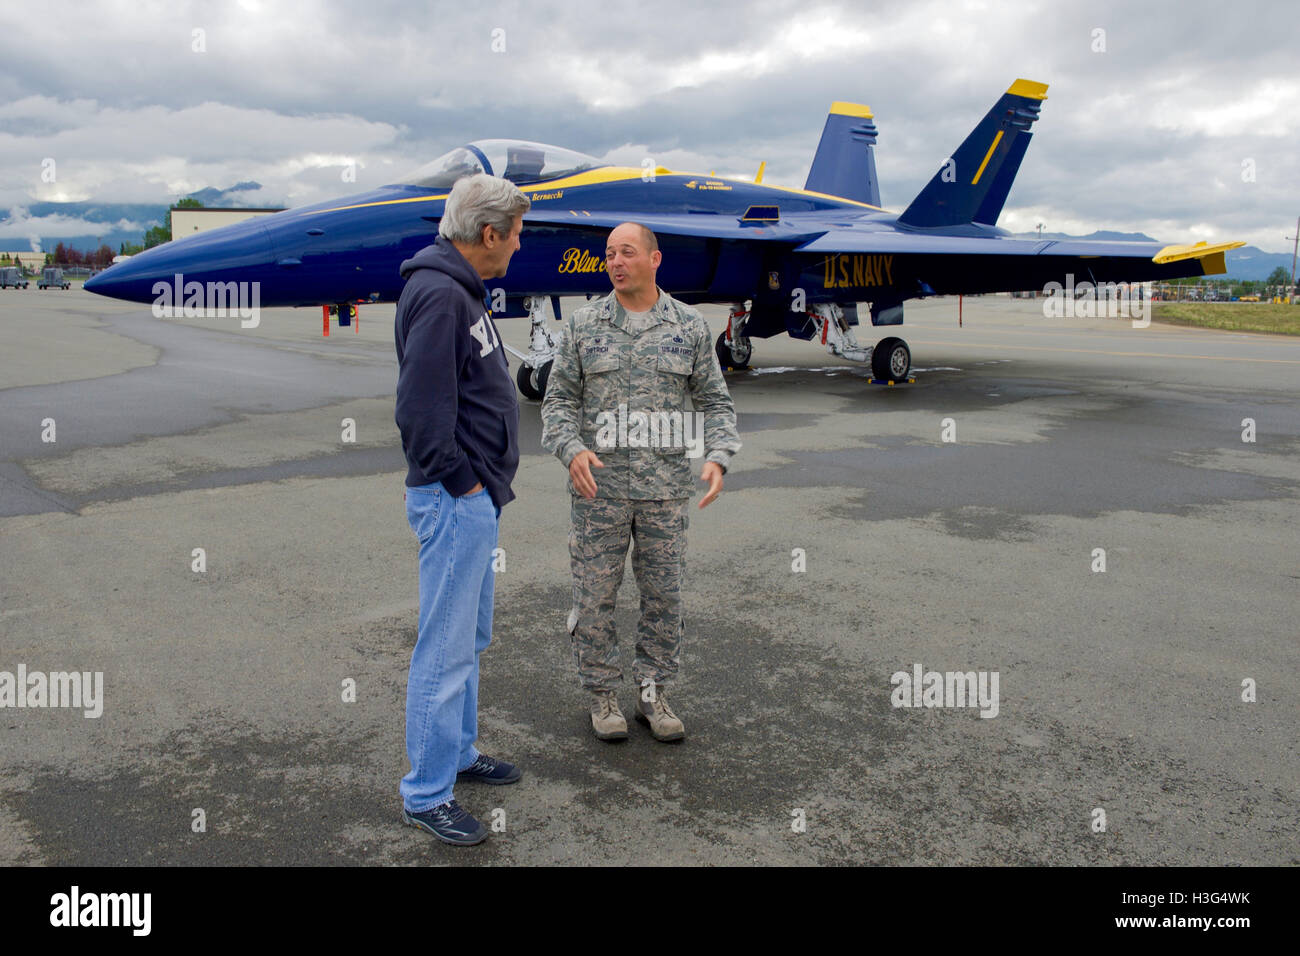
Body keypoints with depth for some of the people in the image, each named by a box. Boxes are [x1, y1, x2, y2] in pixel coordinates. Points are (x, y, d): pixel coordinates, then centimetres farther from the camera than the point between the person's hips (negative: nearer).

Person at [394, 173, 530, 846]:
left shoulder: (462, 290, 15)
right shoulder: (438, 294, -18)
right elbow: (421, 405, -24)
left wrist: (484, 479, 13)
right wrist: (461, 480, -16)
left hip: (476, 498, 11)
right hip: (455, 500, -11)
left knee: (470, 638, 20)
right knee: (446, 650, -2)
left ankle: (458, 754, 35)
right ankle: (426, 794, 10)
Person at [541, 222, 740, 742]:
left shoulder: (690, 326, 3)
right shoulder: (583, 325, 2)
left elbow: (714, 401, 5)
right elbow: (559, 400, 2)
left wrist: (717, 457, -12)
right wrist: (572, 451, -16)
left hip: (665, 488, 1)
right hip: (598, 487, -1)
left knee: (663, 595, 8)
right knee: (595, 593, 6)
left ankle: (653, 693, 24)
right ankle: (602, 694, 23)